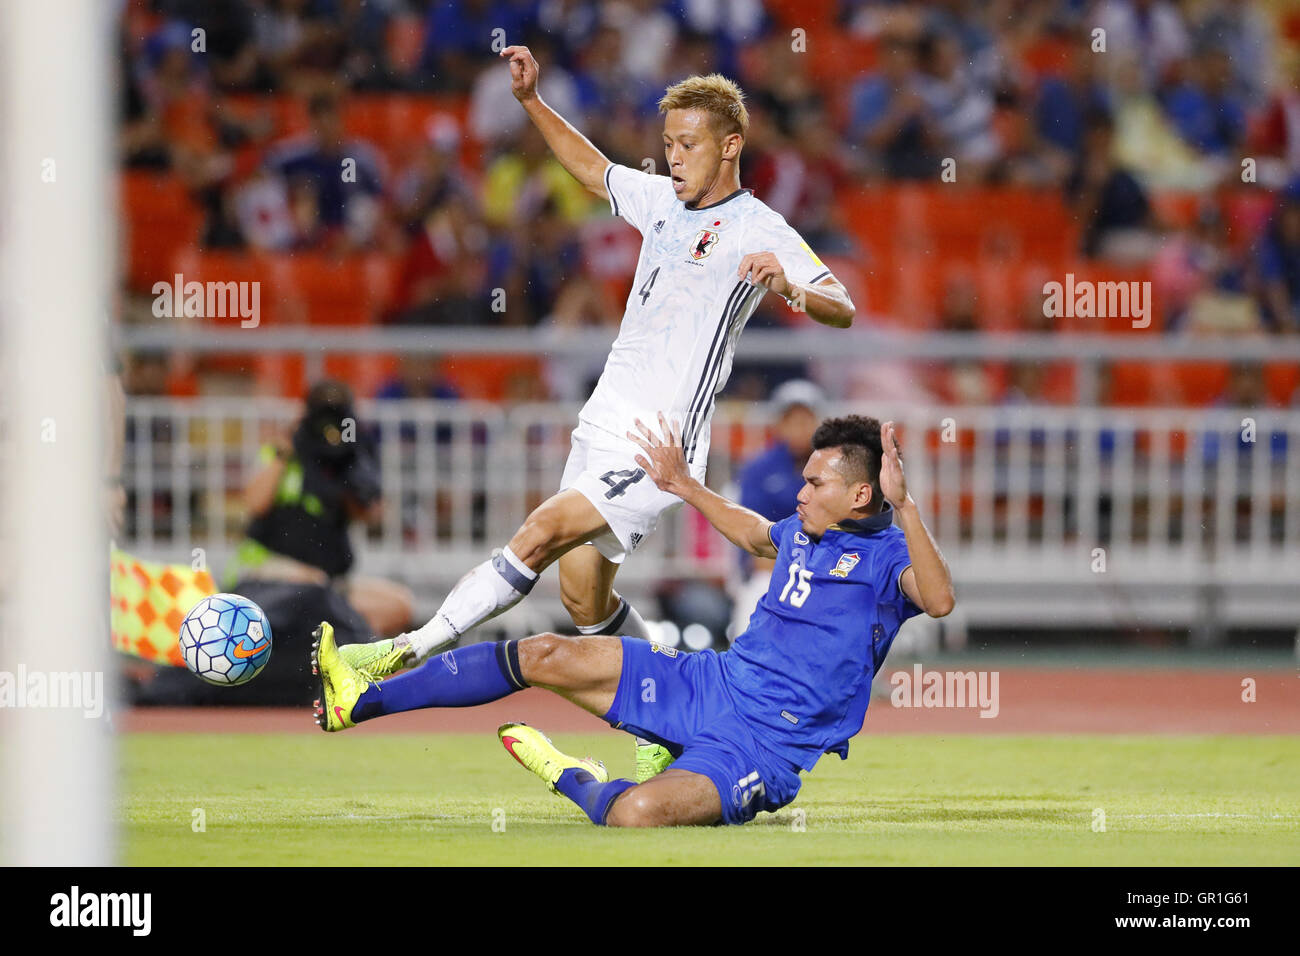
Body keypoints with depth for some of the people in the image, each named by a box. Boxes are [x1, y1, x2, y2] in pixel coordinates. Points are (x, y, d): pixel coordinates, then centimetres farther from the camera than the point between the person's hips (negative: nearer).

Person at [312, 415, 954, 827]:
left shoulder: (885, 553, -13)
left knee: (637, 814, -37)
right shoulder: (805, 533, 11)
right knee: (545, 656, 3)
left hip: (764, 744, -8)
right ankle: (362, 702, 11)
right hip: (712, 683, 8)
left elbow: (938, 599, -37)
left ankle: (574, 781, 0)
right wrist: (683, 486, 41)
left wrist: (902, 504, -46)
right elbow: (754, 535, 37)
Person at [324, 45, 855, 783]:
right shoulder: (661, 199, 13)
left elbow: (843, 309, -18)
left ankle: (413, 651, -17)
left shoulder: (760, 232, -9)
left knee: (541, 535, -19)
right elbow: (594, 168, 32)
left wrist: (790, 288, -38)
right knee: (583, 591, 8)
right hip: (606, 420, 8)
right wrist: (532, 100, 23)